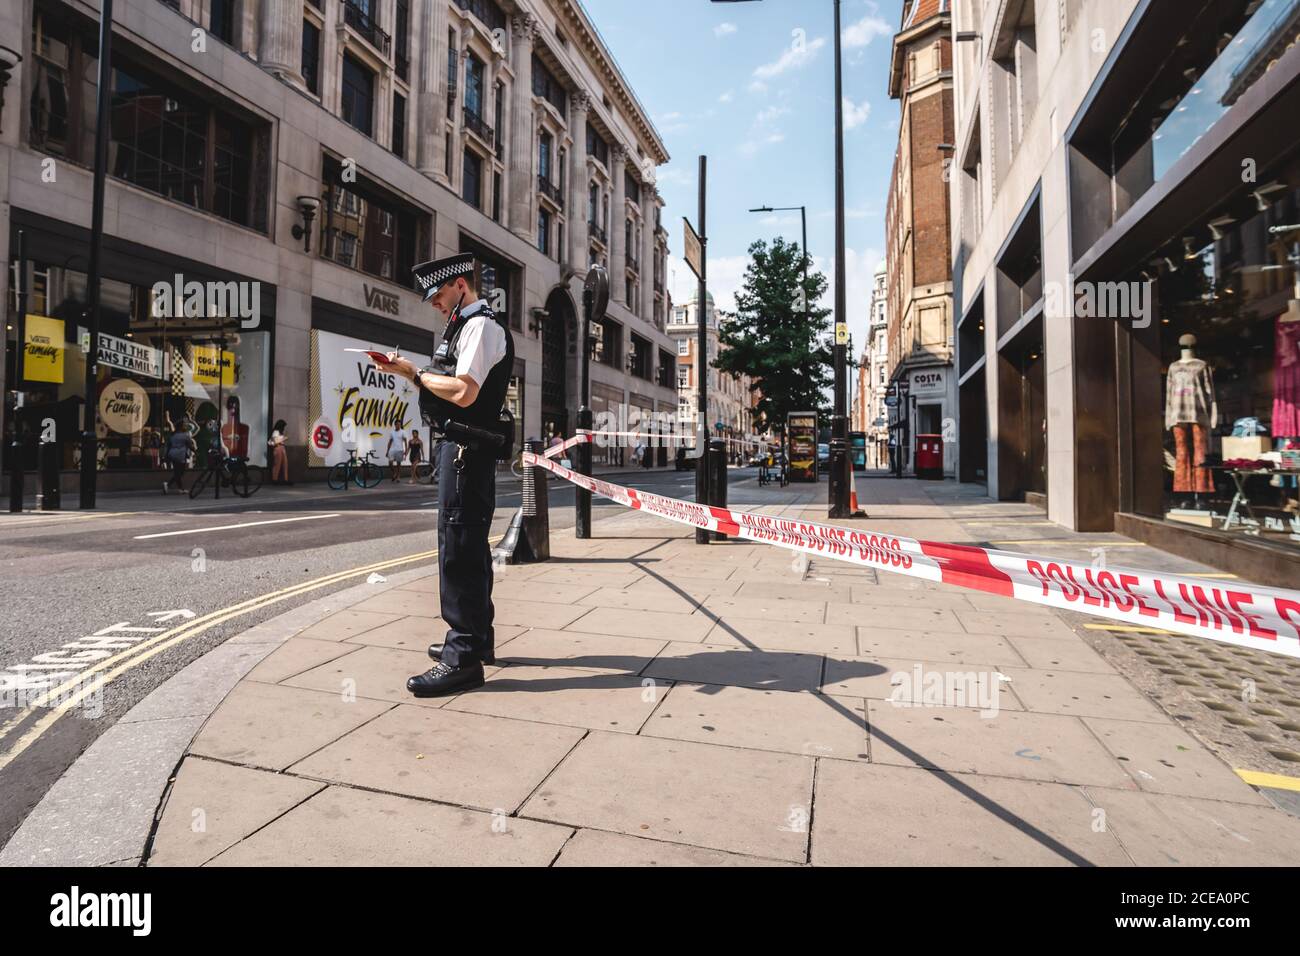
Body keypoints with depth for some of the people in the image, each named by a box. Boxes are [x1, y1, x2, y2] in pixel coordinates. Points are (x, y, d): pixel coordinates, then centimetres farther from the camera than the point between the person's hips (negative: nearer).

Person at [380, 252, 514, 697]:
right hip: (459, 448, 11)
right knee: (468, 545, 16)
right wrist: (410, 371, 10)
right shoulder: (467, 327, 22)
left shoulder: (481, 326, -9)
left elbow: (463, 392, -21)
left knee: (458, 547, -10)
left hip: (467, 448, -11)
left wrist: (416, 373, -7)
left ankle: (464, 659, -5)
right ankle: (476, 637, 28)